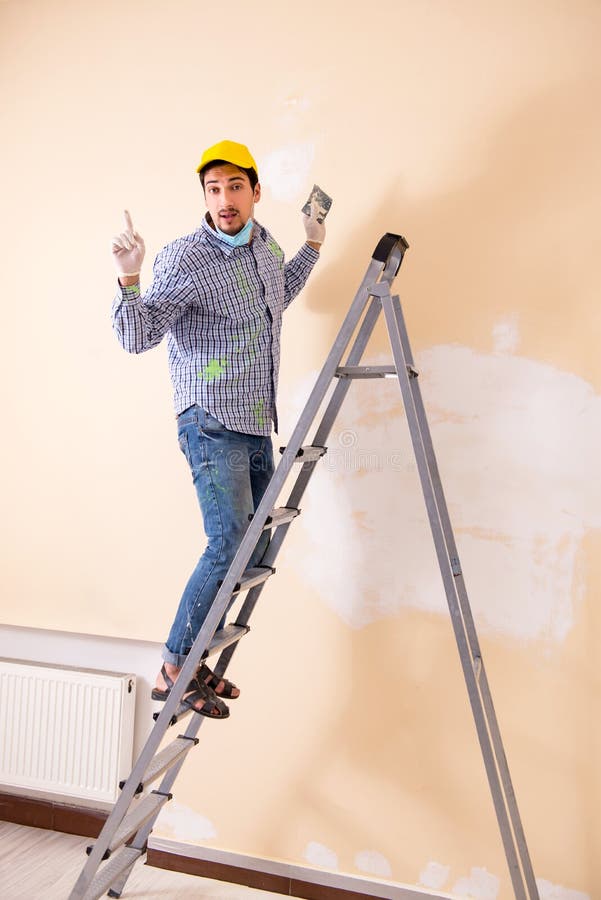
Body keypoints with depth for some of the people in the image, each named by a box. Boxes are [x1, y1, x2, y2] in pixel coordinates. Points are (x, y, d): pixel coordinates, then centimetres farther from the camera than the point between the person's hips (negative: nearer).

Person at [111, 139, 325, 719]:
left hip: (257, 425, 8)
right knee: (230, 545, -14)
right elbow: (136, 339, -18)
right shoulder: (184, 260, -14)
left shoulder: (264, 246, 9)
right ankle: (173, 669, 2)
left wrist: (313, 247, 29)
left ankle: (193, 659, 22)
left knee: (256, 547, 9)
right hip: (212, 425, -8)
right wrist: (129, 279, -34)